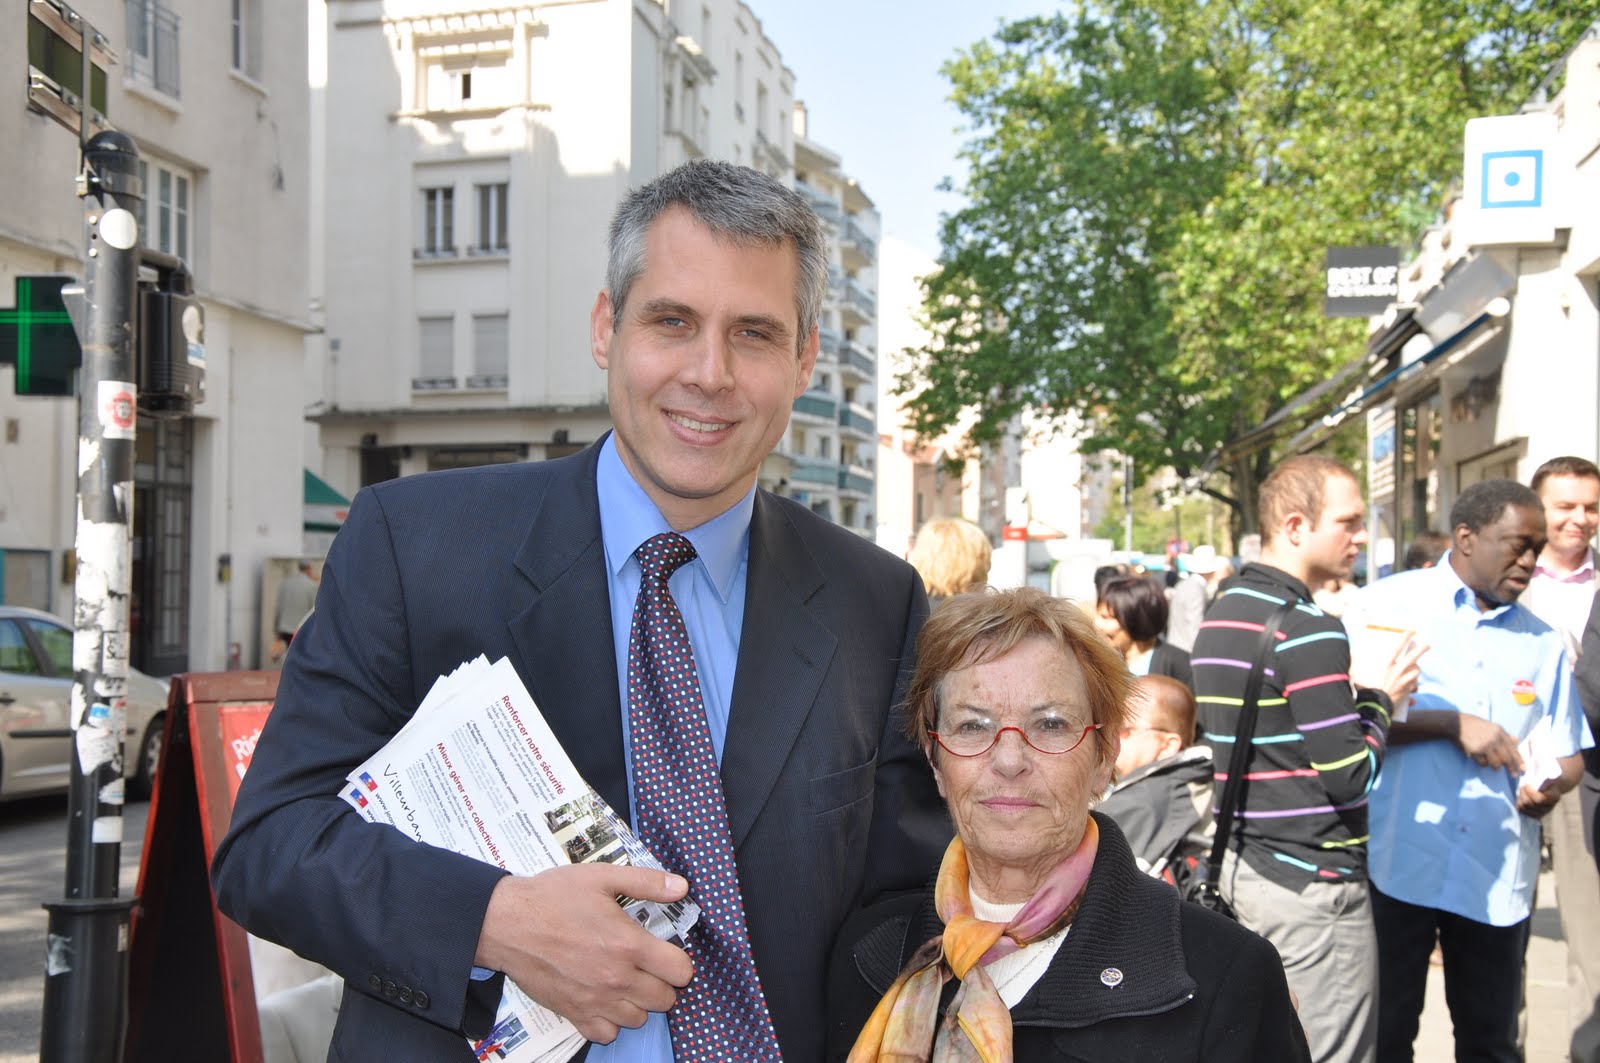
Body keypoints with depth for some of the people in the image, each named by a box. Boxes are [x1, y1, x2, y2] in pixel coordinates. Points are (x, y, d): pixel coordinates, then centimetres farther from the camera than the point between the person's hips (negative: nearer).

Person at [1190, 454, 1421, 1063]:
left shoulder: (1218, 618, 11)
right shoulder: (1308, 630, -18)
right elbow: (1349, 776, -18)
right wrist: (1379, 699, -2)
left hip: (1240, 867, 9)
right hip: (1312, 882, -9)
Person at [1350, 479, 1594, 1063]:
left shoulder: (1543, 641, 11)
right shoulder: (1390, 604, -3)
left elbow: (1568, 756, 13)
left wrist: (1552, 784, -9)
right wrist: (1454, 723, -18)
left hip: (1498, 879, 4)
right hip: (1397, 863, -4)